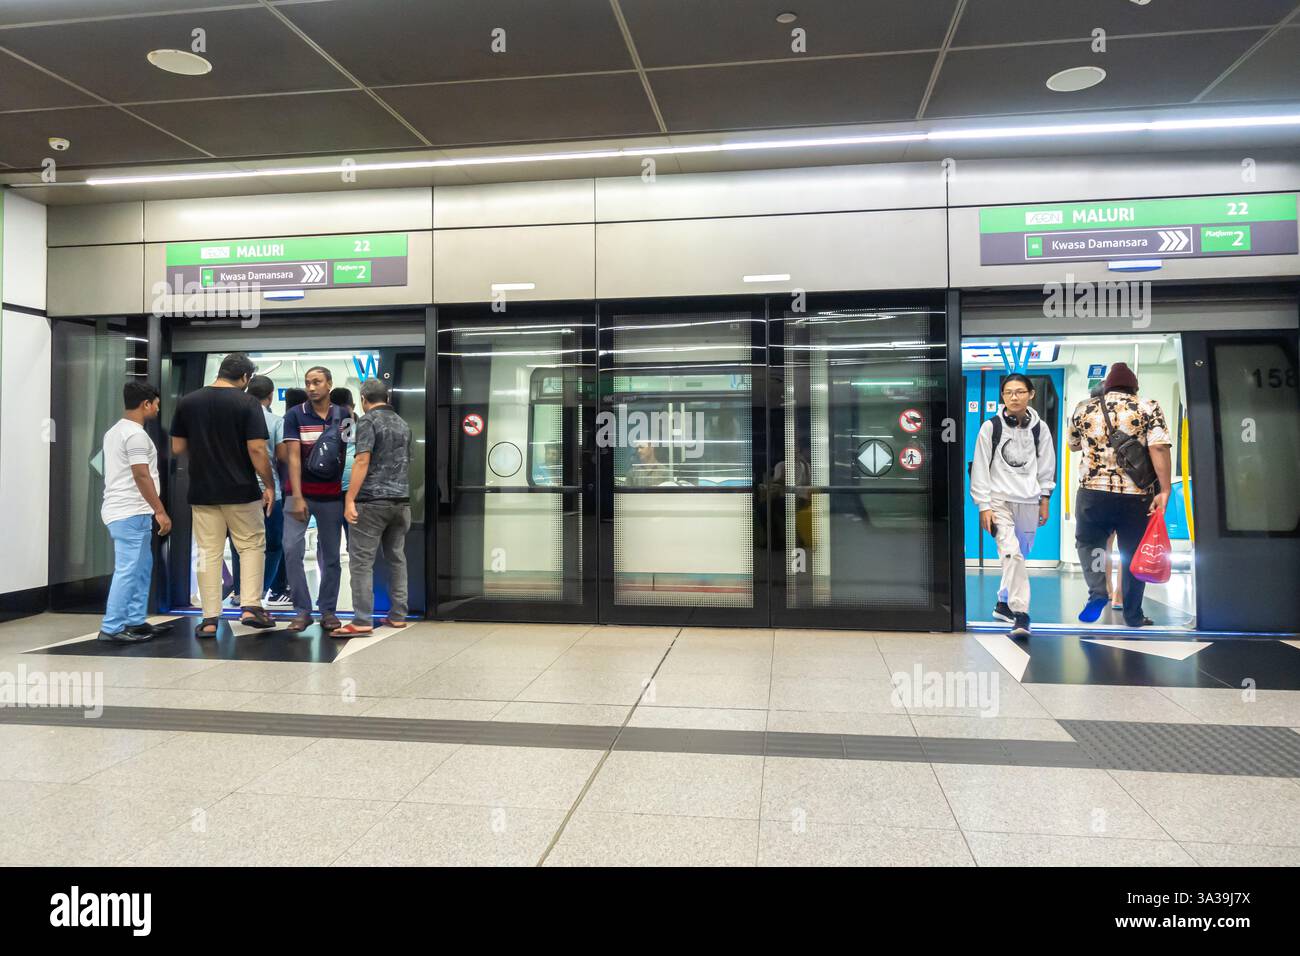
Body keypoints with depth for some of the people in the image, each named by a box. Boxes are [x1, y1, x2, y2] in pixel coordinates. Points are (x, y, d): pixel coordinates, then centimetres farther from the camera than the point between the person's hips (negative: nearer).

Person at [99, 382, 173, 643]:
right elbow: (141, 476, -20)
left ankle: (135, 621, 19)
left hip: (121, 510, 10)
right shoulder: (136, 434, -15)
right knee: (128, 570, -7)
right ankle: (111, 628, -5)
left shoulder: (115, 432, 17)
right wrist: (160, 511, -18)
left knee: (142, 568, 15)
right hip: (131, 513, -10)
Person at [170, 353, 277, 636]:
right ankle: (250, 607, 3)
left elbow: (177, 448, 7)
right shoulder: (247, 403, -8)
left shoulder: (188, 402, 4)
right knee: (252, 545, 11)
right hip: (241, 491, -3)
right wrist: (269, 485, -5)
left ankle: (210, 619, 10)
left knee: (208, 553, 8)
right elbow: (257, 449, -14)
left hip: (202, 492, 3)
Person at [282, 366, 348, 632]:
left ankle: (328, 610, 16)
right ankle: (302, 610, 1)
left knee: (330, 555, 6)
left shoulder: (343, 416, 3)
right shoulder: (294, 415, -3)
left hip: (332, 495, 2)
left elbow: (350, 454, 7)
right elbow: (293, 457, -8)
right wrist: (297, 497, -15)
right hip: (301, 493, -1)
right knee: (292, 550, -9)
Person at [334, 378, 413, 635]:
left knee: (362, 560, -4)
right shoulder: (403, 424, 16)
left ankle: (362, 621, -8)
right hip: (401, 501, 7)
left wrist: (350, 499, -15)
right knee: (397, 558, 12)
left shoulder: (368, 421, -5)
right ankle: (398, 616, 15)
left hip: (372, 500, -7)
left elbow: (362, 461, -14)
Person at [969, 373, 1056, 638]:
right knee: (1011, 552, -19)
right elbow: (980, 468, -4)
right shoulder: (991, 427, -3)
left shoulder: (1040, 428, 5)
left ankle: (1004, 603, 29)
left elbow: (1046, 467, 12)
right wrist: (984, 506, -8)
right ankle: (1020, 614, -20)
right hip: (999, 499, -3)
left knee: (1018, 555, 11)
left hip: (1029, 501, 4)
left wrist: (1045, 500, 10)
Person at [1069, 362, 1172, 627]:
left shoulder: (1084, 410, 8)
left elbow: (1073, 446, 22)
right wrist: (1164, 491, -12)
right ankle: (1133, 616, 21)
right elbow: (1159, 448, -11)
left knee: (1088, 542, 21)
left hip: (1093, 492, 1)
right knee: (1134, 554, 12)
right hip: (1137, 496, 0)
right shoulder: (1148, 408, 1)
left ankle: (1097, 591, -2)